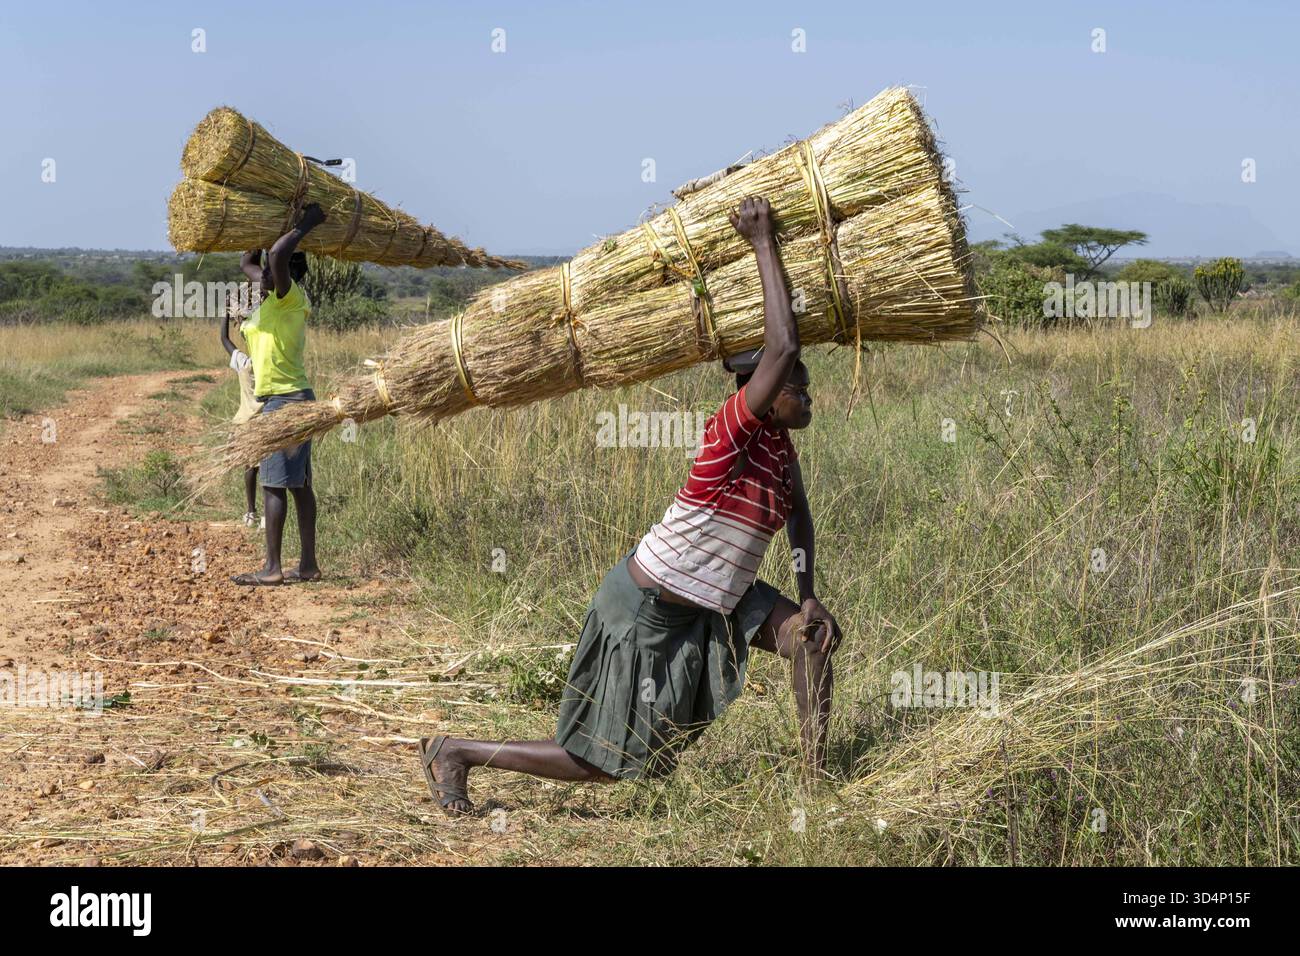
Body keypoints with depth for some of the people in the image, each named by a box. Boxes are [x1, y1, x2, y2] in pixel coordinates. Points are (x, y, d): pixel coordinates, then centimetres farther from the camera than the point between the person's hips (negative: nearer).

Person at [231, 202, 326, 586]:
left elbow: (278, 255, -31)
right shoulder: (272, 295, 13)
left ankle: (272, 568, -7)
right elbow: (247, 262, 29)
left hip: (286, 401, -10)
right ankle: (308, 565, 11)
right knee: (298, 484, 9)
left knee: (274, 484, -8)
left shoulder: (289, 296, -12)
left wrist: (305, 226, -17)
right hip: (288, 400, 10)